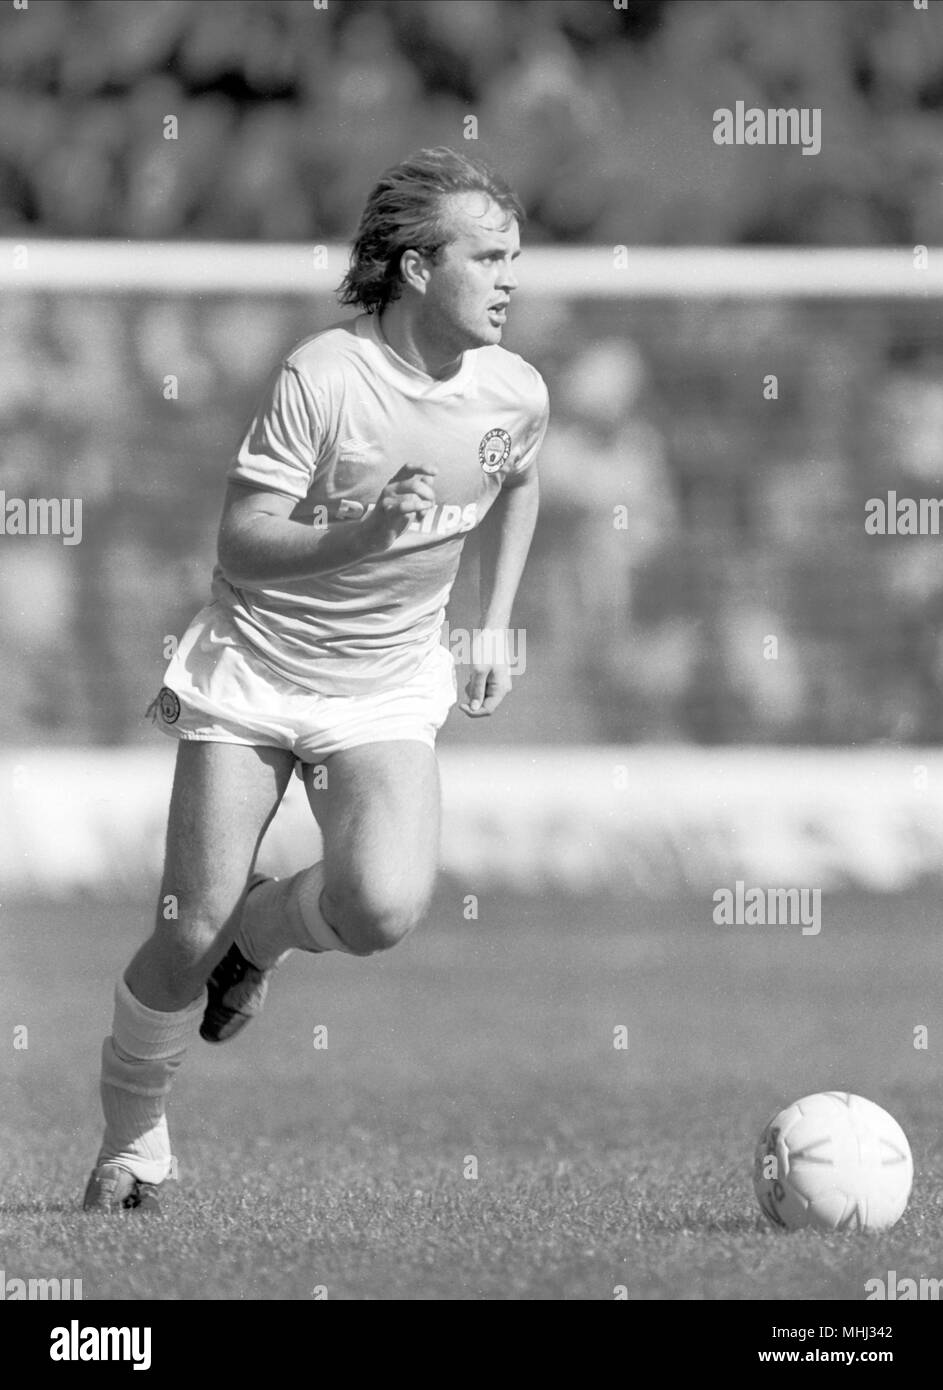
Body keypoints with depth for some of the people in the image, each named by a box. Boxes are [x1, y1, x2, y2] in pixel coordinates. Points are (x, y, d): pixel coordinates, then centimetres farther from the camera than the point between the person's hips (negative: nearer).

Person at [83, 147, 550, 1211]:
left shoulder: (515, 393, -5)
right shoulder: (323, 376, -20)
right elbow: (241, 545, -20)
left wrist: (495, 625, 16)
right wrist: (359, 535, -36)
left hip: (387, 691, 3)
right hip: (251, 673, -3)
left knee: (386, 906, -24)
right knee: (190, 935, -5)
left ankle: (262, 929, 12)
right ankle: (132, 1142, 20)